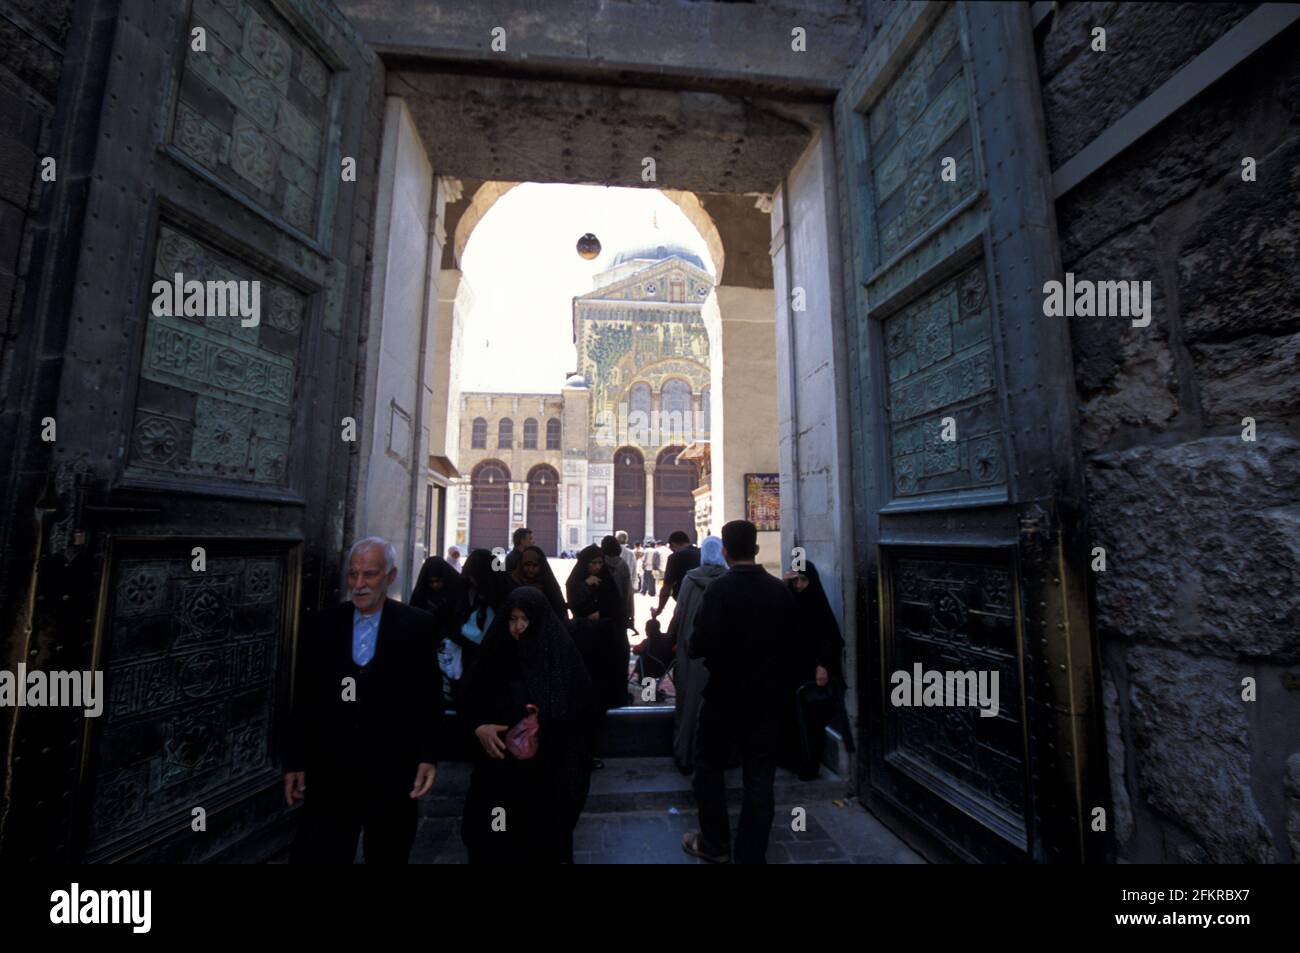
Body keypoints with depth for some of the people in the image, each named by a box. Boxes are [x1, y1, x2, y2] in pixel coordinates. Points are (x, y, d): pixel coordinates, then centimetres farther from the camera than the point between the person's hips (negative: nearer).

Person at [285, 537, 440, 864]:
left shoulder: (417, 626, -9)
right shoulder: (325, 623, 0)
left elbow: (429, 699, -7)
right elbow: (305, 699, 4)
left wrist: (428, 756, -13)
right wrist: (295, 761, 6)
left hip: (392, 775, -1)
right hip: (330, 773, 2)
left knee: (387, 856, 17)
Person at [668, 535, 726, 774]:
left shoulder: (690, 579, -6)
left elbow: (678, 613, -3)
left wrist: (672, 639, 11)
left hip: (691, 651, 0)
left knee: (690, 701, 12)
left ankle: (685, 757, 24)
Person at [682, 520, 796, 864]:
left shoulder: (719, 588, -20)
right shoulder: (782, 590, -4)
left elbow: (700, 645, -23)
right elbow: (790, 638, 8)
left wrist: (692, 646, -1)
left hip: (725, 694, -3)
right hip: (768, 695, 4)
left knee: (709, 766, 18)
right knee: (760, 776, 14)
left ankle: (715, 845, 30)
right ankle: (752, 854, 24)